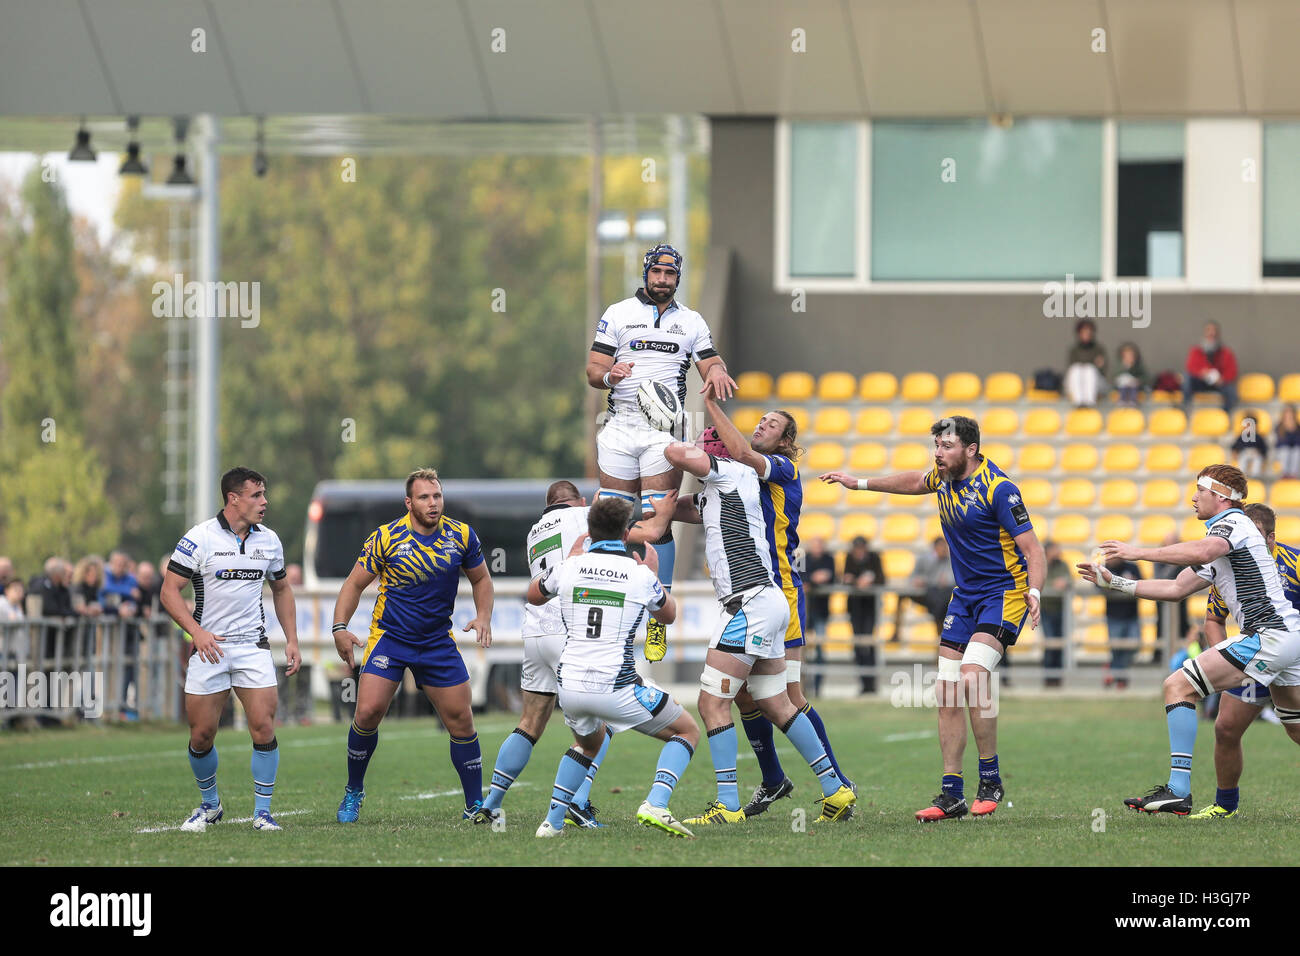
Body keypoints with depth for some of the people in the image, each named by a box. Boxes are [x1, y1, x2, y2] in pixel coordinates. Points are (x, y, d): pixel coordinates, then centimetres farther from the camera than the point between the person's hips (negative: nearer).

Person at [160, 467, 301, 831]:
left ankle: (262, 811, 0)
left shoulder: (269, 540, 7)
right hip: (209, 647, -3)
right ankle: (209, 805, 24)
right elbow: (170, 591, -7)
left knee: (263, 728, -10)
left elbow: (281, 589, 21)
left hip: (253, 646, 3)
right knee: (202, 735, 1)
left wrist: (291, 640, 12)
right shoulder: (200, 538, -8)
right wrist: (197, 631, -19)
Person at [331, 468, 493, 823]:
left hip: (438, 641, 2)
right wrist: (340, 627, -15)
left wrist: (483, 616, -5)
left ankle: (475, 804, 11)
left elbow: (481, 579, 12)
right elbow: (355, 583, -2)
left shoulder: (461, 535, -3)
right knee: (368, 712, -14)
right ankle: (353, 793, 7)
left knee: (461, 720, -1)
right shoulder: (385, 537, -10)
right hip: (388, 637, -2)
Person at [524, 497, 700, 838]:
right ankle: (655, 805, -9)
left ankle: (552, 822, 27)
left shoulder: (569, 567, 2)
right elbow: (668, 615, 19)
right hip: (616, 688, -4)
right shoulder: (641, 576, -2)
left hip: (569, 687, 4)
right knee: (687, 731, 13)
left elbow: (533, 595, 25)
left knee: (589, 742, 35)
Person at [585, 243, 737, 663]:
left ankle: (657, 621, -5)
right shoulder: (618, 314, 9)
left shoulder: (691, 321, 14)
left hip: (664, 431, 0)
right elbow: (593, 369, 6)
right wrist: (609, 374, -17)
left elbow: (711, 364, 12)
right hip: (620, 427, 0)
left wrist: (716, 372, -12)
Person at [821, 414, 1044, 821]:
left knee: (973, 676, -25)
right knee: (947, 695, 0)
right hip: (964, 596, 8)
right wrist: (860, 483, 34)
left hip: (1004, 593, -8)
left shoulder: (998, 488, -18)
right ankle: (951, 795, 4)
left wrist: (1034, 592, -34)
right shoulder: (944, 477, 5)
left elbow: (1032, 548, -18)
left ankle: (991, 781, -13)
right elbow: (915, 482, 30)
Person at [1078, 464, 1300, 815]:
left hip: (1268, 634, -11)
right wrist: (1114, 583, 24)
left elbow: (1203, 551, -28)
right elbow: (1176, 588, 27)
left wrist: (1140, 552, -24)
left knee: (1178, 686, -13)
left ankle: (1178, 789, -19)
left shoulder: (1233, 522, -5)